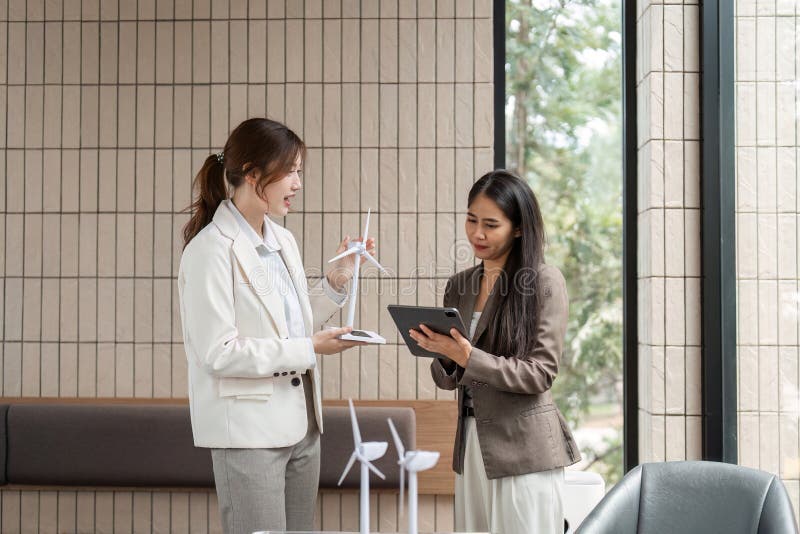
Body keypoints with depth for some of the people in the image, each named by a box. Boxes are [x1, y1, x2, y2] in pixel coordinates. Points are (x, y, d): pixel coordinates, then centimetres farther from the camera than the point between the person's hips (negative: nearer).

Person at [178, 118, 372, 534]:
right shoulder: (211, 249, -15)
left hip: (300, 424, 8)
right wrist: (309, 349, -17)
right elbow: (217, 353, -19)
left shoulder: (283, 242, 10)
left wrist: (337, 280, 7)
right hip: (248, 431, -8)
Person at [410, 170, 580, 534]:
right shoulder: (459, 286, 11)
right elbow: (447, 379, 12)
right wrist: (443, 355, -10)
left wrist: (467, 357, -21)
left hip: (524, 450, -5)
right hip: (471, 445, 5)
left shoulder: (545, 281, -6)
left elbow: (540, 374, -12)